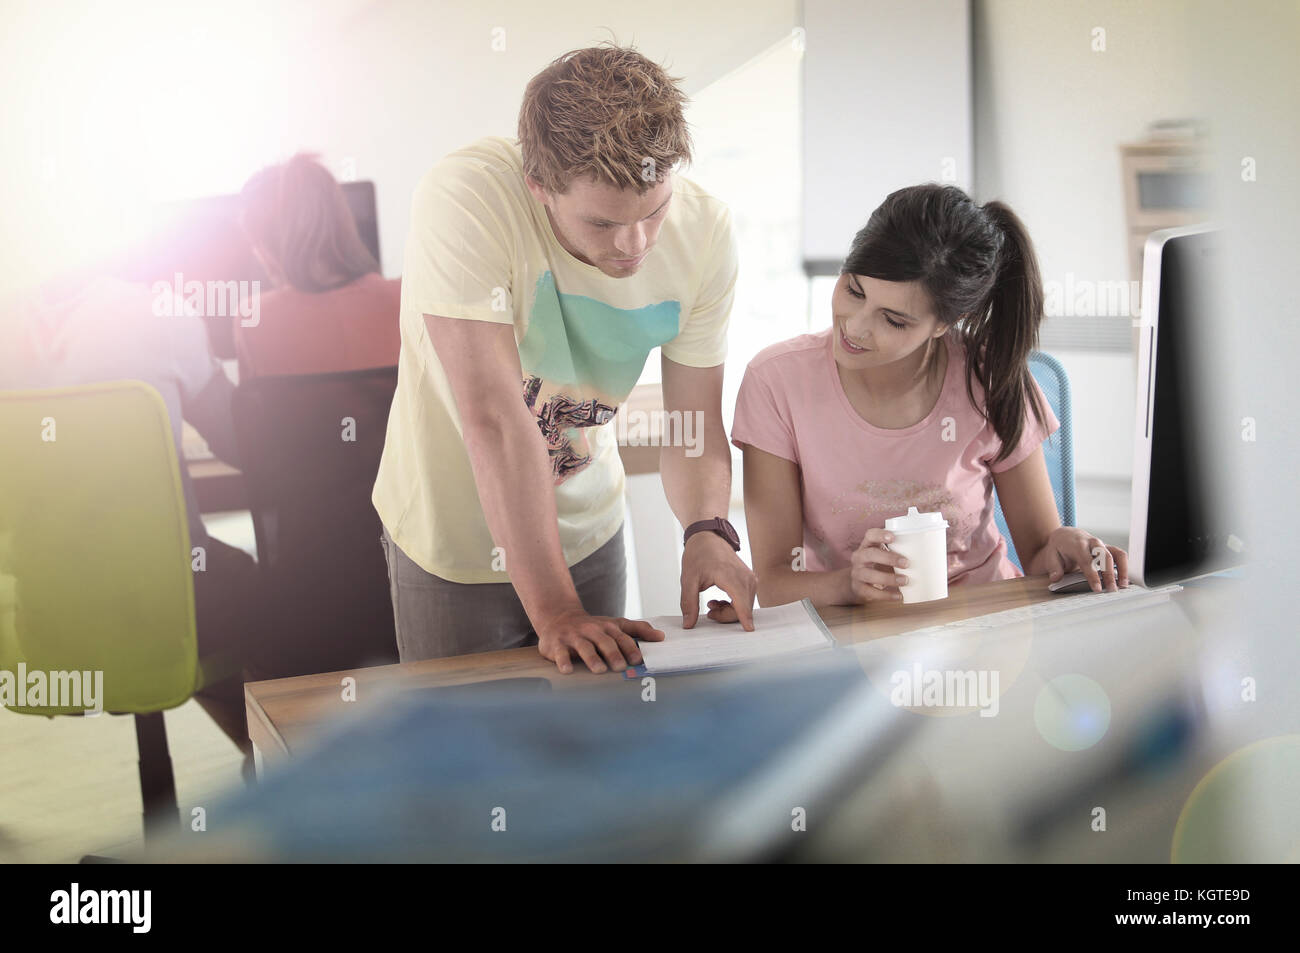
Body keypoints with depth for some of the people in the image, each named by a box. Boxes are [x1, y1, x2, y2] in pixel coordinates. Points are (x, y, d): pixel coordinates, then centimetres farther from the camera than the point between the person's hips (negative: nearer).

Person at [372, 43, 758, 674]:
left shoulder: (704, 231, -15)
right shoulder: (465, 199, -31)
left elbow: (693, 426, -9)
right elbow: (496, 419, -34)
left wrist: (707, 530, -29)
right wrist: (555, 611, -34)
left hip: (587, 530, 4)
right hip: (455, 539, -4)